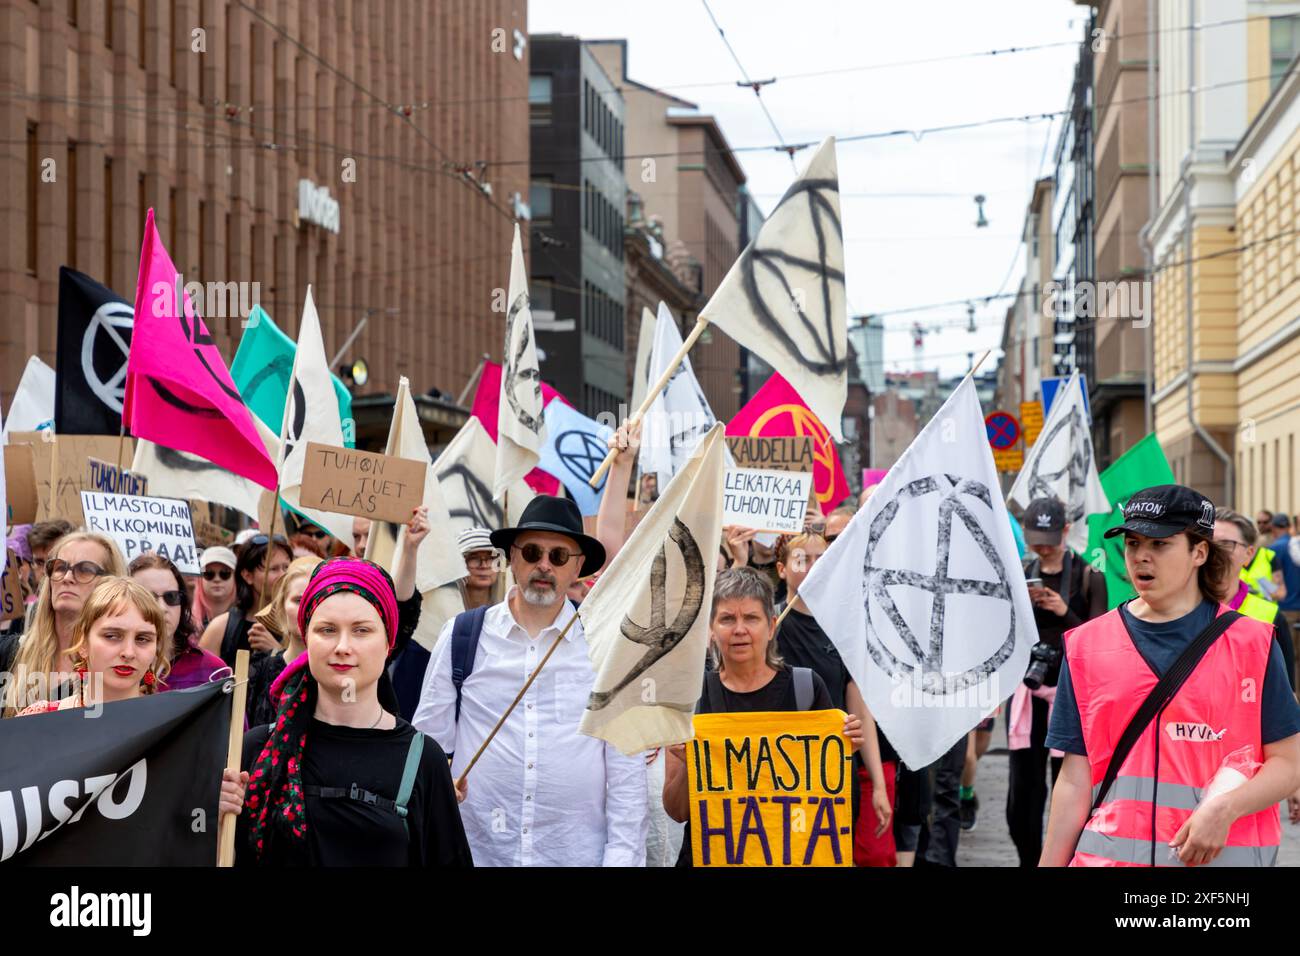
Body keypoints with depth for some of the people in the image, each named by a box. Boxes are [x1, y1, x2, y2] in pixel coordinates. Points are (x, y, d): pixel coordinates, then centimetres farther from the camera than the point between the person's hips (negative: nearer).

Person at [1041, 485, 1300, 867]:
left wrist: (1225, 809, -17)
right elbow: (1075, 781, 6)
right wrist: (1050, 864, 0)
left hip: (1226, 852, -1)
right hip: (1110, 852, 1)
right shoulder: (1086, 645, 6)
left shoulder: (1250, 643, 2)